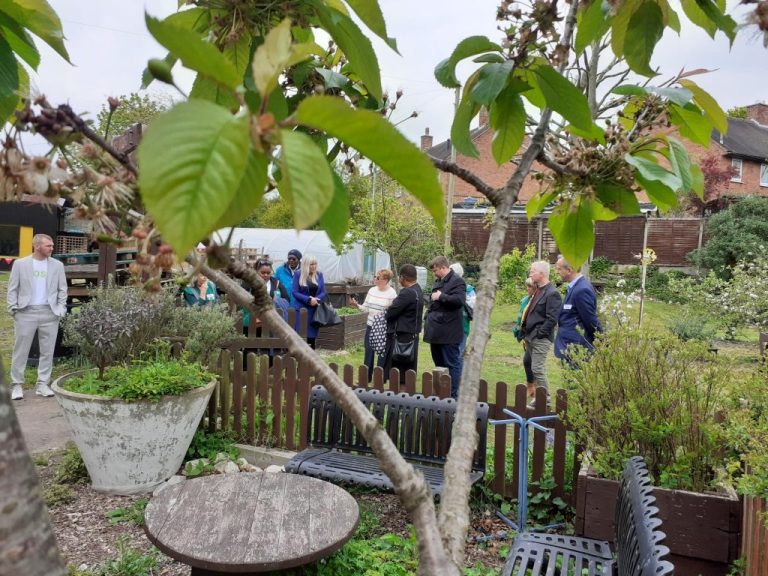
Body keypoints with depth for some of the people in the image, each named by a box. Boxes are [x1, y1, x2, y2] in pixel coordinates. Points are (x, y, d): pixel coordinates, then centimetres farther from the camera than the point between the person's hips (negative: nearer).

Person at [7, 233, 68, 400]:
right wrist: (13, 309, -5)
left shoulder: (57, 265, 7)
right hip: (26, 312, -2)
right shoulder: (20, 264, 3)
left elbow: (62, 289, 9)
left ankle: (43, 384, 13)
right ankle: (16, 385, 11)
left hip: (50, 313, 2)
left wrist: (60, 310, 0)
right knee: (21, 350, 2)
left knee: (47, 351, 4)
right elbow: (12, 289, 4)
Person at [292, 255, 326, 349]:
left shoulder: (319, 275, 9)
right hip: (301, 308, -3)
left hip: (315, 309, 4)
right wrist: (309, 299, -17)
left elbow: (323, 292, 7)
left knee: (312, 335, 6)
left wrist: (316, 299, -13)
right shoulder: (298, 274, -1)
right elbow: (295, 292, -6)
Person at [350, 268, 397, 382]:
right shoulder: (372, 290, 4)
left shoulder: (392, 293, -12)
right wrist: (356, 304, -10)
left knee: (382, 353, 6)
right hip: (370, 325, 5)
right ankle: (366, 376, 21)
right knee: (368, 351, 10)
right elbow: (366, 308, 6)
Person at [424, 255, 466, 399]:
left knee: (452, 363, -1)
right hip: (436, 330, 10)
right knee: (439, 363, 17)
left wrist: (441, 296, -19)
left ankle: (453, 395, 5)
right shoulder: (438, 281, 17)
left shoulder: (457, 281, -11)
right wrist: (430, 310, 16)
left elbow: (460, 300, -25)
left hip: (448, 332, -10)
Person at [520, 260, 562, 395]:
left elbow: (552, 319, -21)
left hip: (541, 339, -9)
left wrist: (538, 333, -16)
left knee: (538, 370, -7)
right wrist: (527, 334, 13)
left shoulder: (552, 293, -16)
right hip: (531, 337, 9)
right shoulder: (538, 290, 14)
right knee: (536, 370, 14)